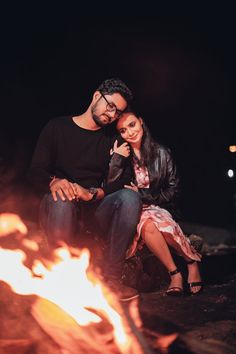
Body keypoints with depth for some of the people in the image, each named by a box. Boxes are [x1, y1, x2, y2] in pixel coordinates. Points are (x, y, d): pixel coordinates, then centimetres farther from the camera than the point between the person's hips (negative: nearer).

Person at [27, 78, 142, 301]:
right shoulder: (57, 128, 7)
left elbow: (122, 181, 0)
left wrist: (93, 193, -21)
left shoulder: (112, 138, 13)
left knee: (130, 197, -28)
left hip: (94, 208, 2)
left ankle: (111, 278, -29)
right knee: (62, 201, -39)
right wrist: (54, 182, -27)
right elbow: (35, 172, -2)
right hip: (57, 206, -2)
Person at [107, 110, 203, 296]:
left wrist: (142, 194, -9)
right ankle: (175, 273, -21)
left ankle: (193, 262, -15)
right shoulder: (118, 153, 1)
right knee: (146, 224, -34)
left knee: (150, 223, -35)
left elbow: (172, 190, 3)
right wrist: (117, 159, -18)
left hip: (155, 208, 0)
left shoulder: (161, 153, 1)